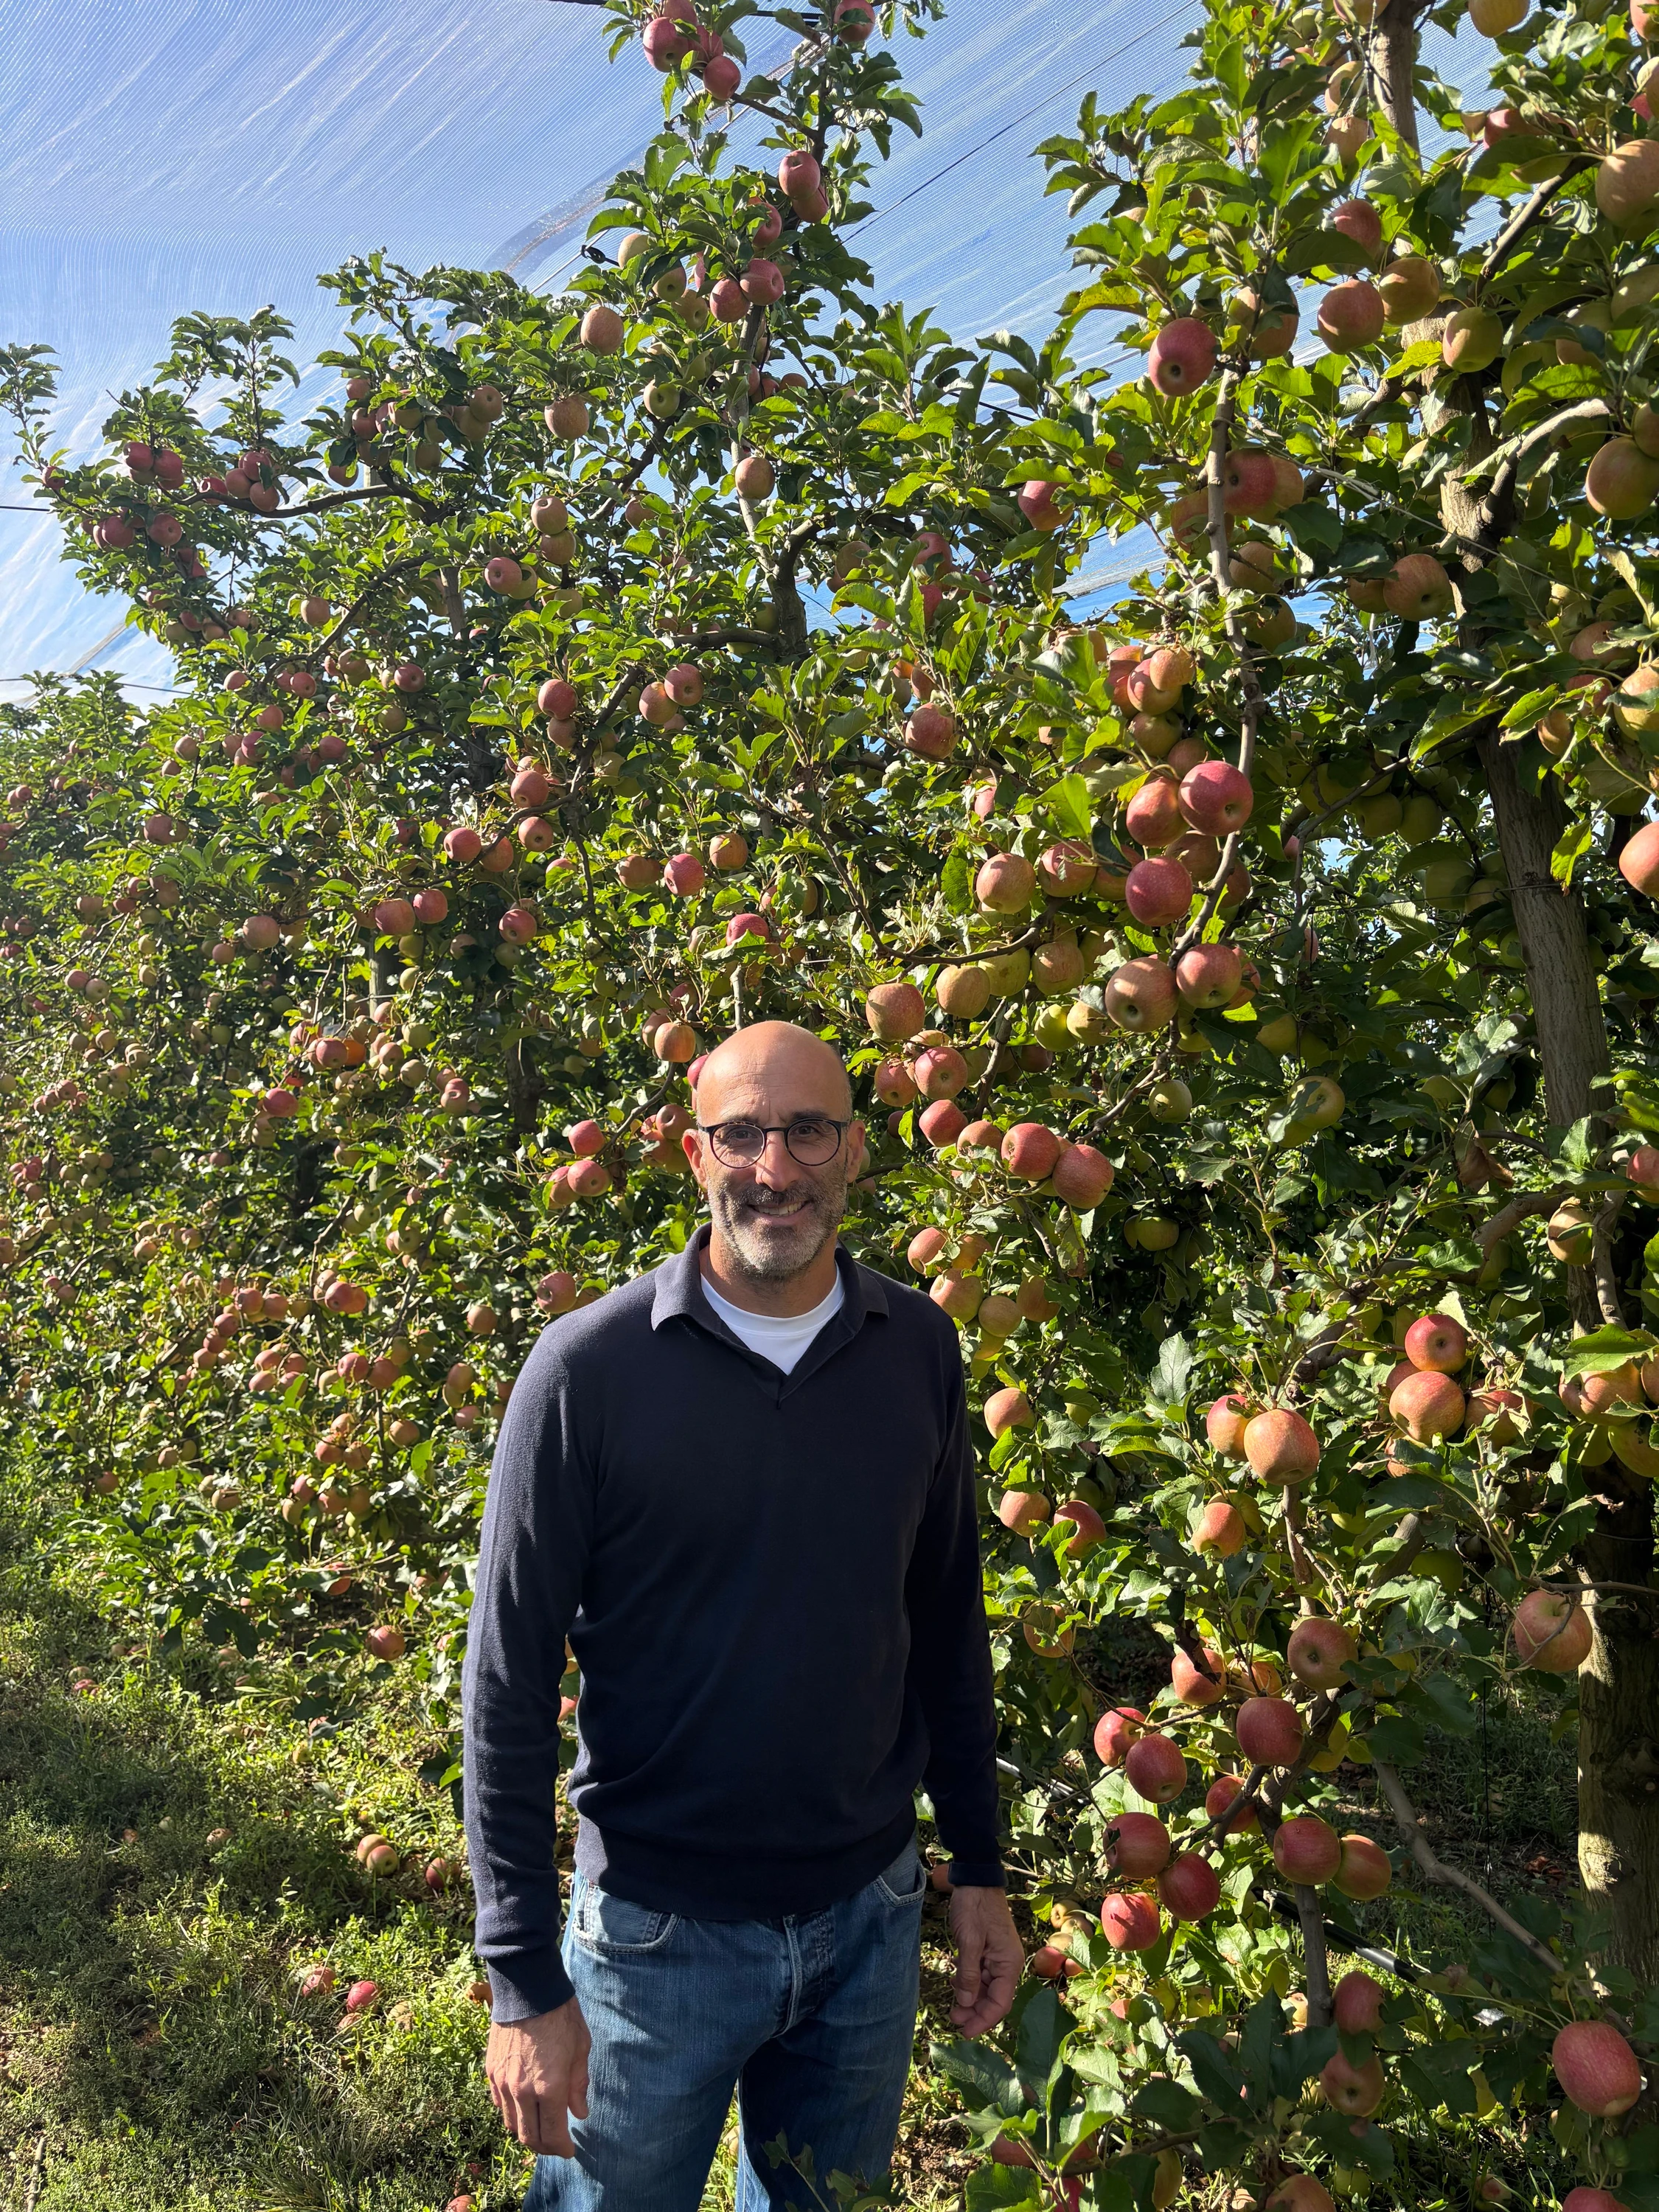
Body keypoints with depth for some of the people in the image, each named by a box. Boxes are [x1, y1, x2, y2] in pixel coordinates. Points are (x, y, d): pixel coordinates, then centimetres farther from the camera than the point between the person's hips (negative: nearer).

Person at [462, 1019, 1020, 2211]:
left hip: (872, 1917, 4)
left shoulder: (921, 1350, -5)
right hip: (658, 1931, -3)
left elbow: (947, 1622, 5)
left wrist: (980, 1867, 8)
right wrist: (524, 1981, -10)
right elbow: (510, 1681, -11)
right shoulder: (591, 1366, -17)